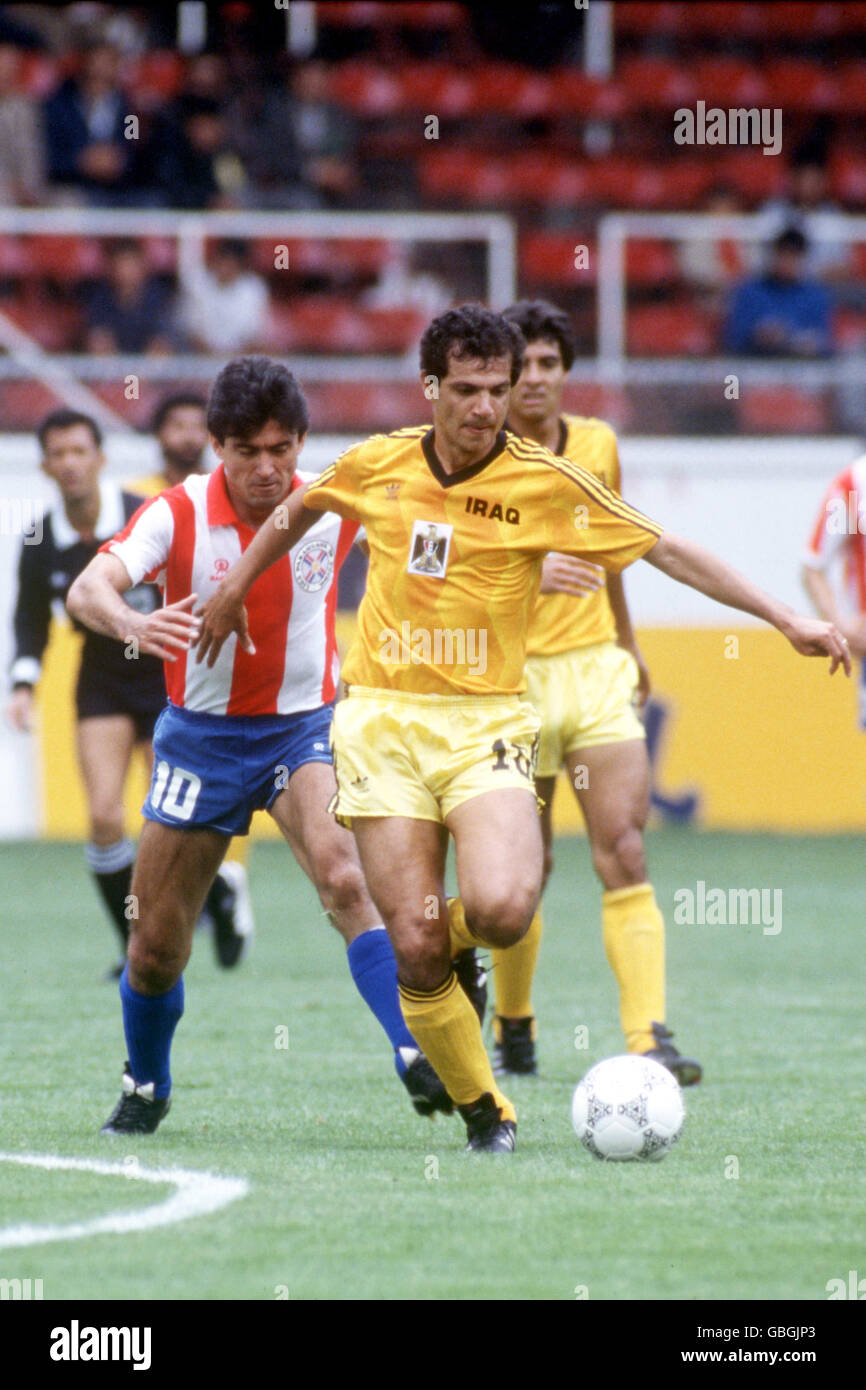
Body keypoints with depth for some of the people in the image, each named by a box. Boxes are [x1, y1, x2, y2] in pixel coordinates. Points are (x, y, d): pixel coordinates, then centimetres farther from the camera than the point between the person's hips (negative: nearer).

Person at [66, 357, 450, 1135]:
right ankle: (145, 1090, 32)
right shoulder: (179, 514, -16)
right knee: (157, 944, 5)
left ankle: (417, 1059, -34)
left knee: (347, 880, -28)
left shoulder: (336, 508, -9)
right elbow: (89, 588, -31)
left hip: (306, 727, 0)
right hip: (204, 736, 0)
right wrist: (129, 623, -54)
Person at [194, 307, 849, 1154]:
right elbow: (303, 507, 25)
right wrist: (235, 587, 33)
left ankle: (456, 932, 12)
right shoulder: (377, 465, 3)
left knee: (500, 911, -25)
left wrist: (785, 619, -2)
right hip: (382, 721, 1)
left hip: (486, 724, -1)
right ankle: (482, 1111, 12)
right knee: (414, 948, -7)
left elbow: (665, 550, 1)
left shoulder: (545, 483, -4)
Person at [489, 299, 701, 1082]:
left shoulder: (598, 446, 7)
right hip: (511, 677, -3)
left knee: (625, 854, -11)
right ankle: (514, 1031, 25)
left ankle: (648, 1039, -17)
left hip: (596, 667, 3)